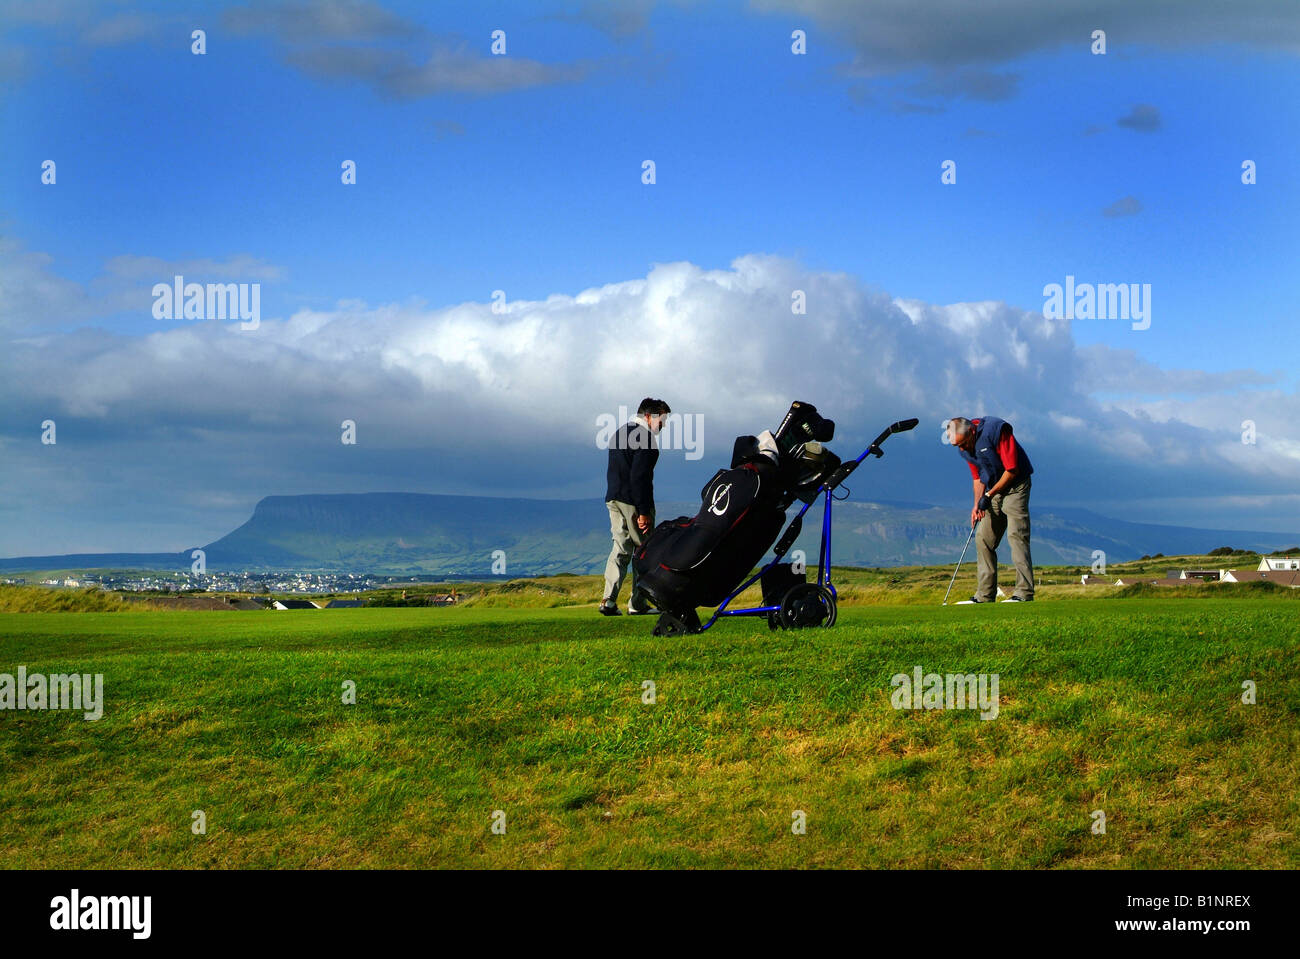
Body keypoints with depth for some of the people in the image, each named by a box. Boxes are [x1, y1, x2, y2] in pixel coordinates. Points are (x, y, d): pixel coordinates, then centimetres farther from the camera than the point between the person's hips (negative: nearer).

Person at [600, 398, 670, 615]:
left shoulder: (619, 434, 19)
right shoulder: (644, 437, -12)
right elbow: (639, 477, -19)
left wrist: (615, 495, 19)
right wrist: (644, 512, -19)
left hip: (614, 499, 8)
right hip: (634, 501, -8)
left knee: (620, 548, 8)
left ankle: (609, 600, -4)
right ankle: (638, 603, 3)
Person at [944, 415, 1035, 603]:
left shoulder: (995, 430, -23)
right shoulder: (965, 447, 0)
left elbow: (1012, 470, -20)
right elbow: (978, 477, 10)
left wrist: (989, 495, -16)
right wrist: (977, 504, -5)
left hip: (1015, 486, -7)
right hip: (994, 490, 7)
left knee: (1016, 535, -17)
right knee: (983, 539, 2)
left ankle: (1024, 593, -21)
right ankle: (985, 595, 5)